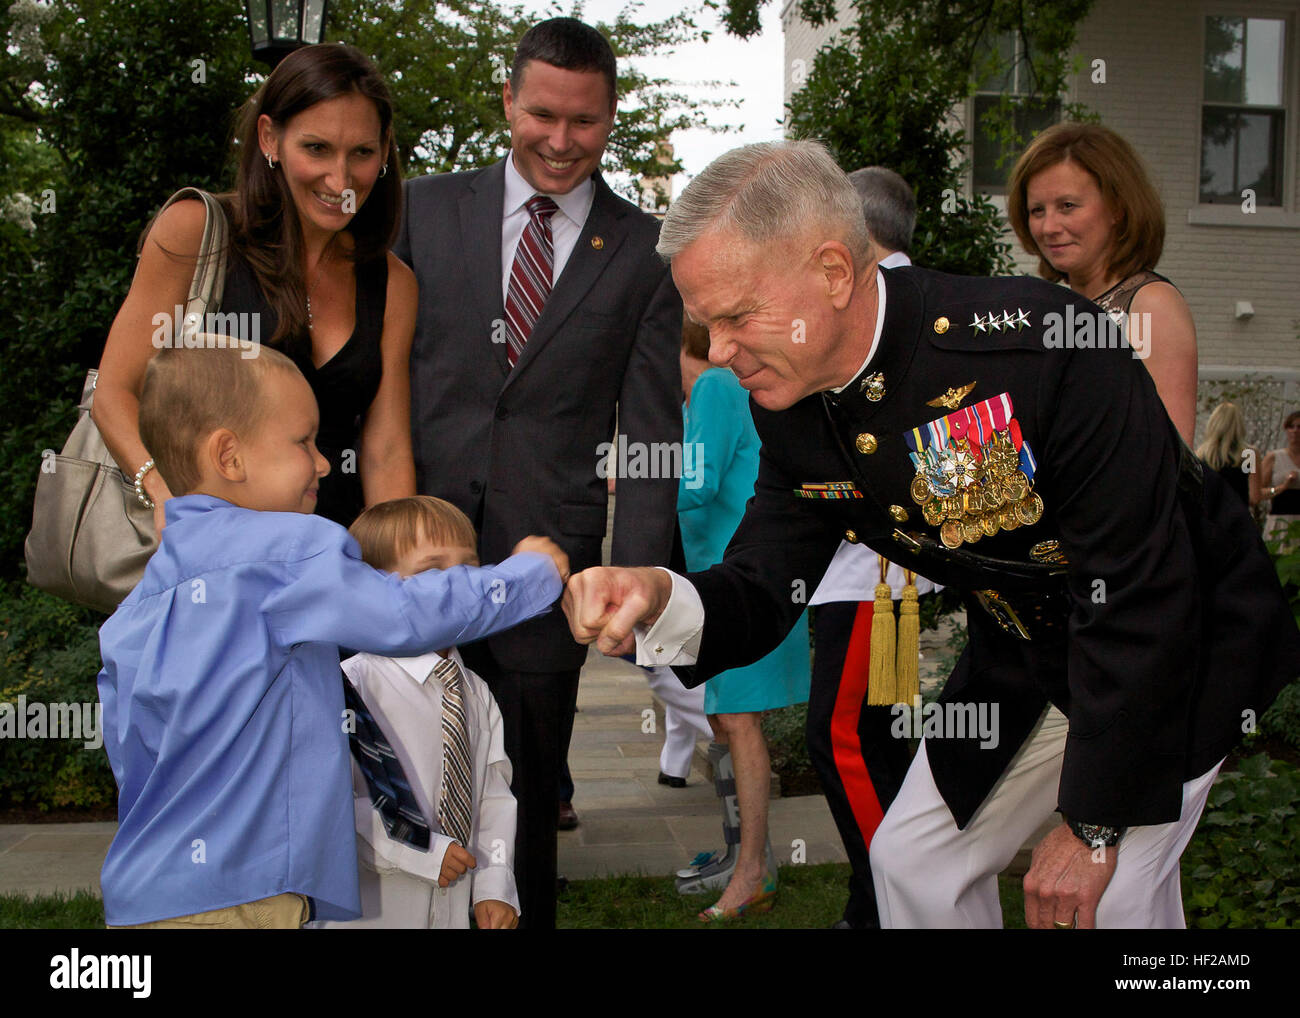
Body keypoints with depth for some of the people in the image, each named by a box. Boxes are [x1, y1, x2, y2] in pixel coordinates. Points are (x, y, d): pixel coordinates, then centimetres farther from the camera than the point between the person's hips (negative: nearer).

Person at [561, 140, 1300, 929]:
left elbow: (1141, 590, -30)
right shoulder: (790, 409, -12)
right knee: (912, 861, 9)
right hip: (1026, 657, 6)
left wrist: (1094, 826, -24)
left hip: (1186, 638, -6)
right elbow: (760, 592, -9)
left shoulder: (1039, 342, -34)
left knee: (1115, 895, -12)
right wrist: (663, 598, -34)